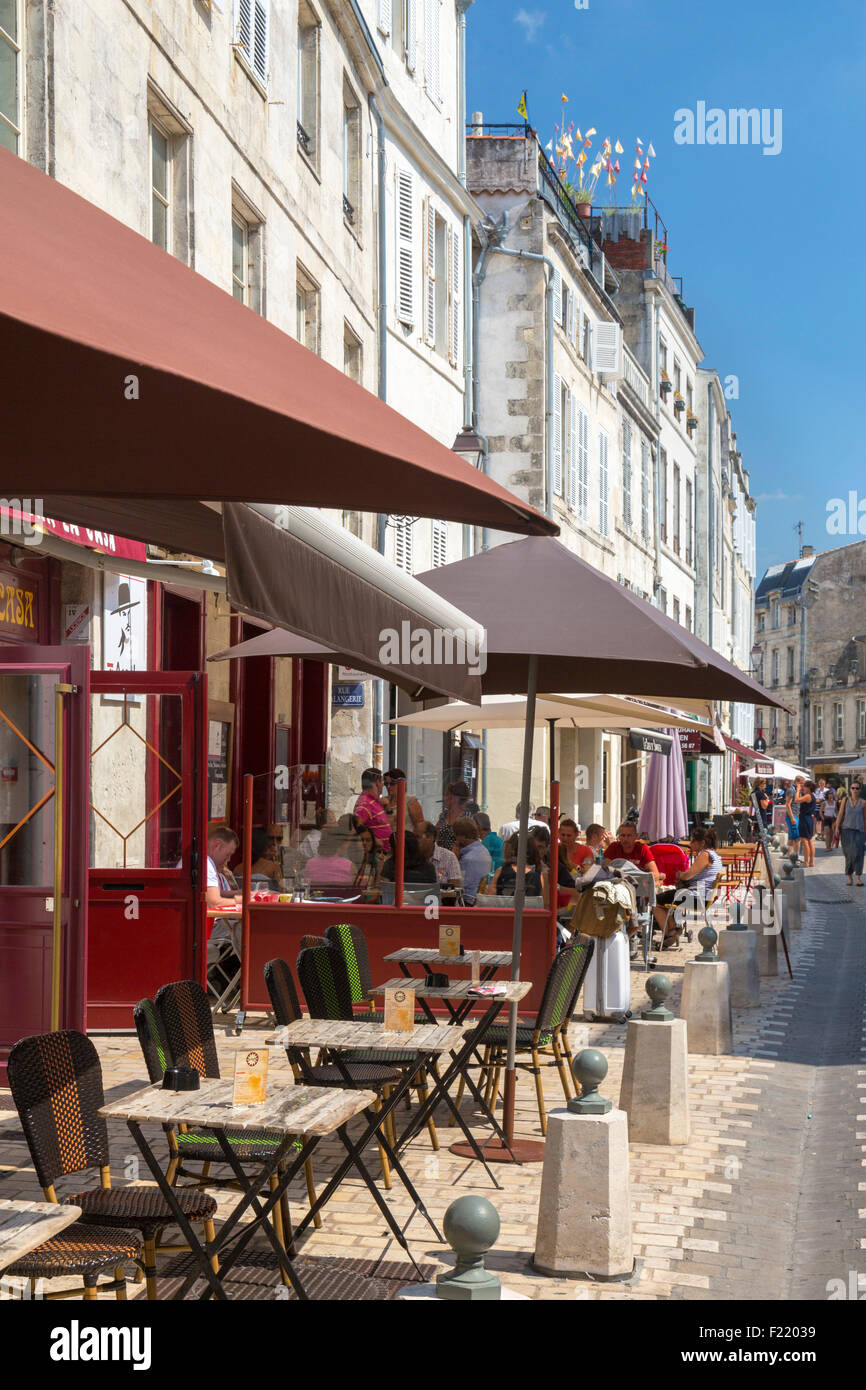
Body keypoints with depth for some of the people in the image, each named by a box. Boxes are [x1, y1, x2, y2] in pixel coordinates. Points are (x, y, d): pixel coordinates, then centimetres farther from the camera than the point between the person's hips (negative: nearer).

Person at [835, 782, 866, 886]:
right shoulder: (845, 799, 5)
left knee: (858, 853, -9)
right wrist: (837, 827, -3)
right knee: (849, 853, 0)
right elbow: (840, 814, 4)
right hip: (847, 829, 0)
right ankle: (850, 877, 9)